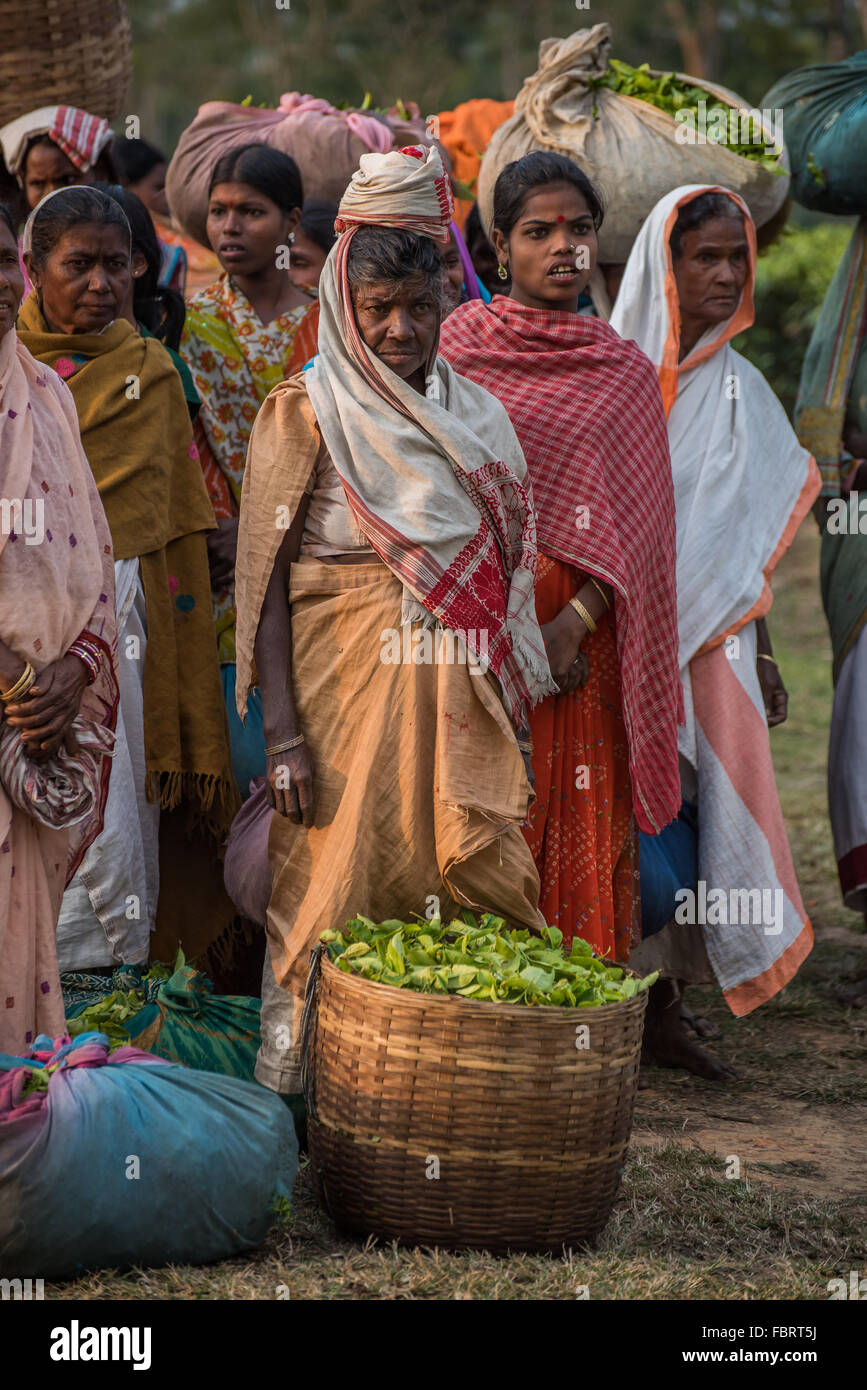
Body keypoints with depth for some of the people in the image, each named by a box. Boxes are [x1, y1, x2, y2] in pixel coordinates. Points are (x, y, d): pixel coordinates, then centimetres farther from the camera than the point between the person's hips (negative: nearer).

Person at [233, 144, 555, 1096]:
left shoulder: (476, 414, 13)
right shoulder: (305, 413, -1)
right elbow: (264, 579, -6)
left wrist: (513, 697, 9)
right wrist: (283, 734, -14)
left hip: (461, 694, 4)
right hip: (346, 677, -4)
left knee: (478, 885, -2)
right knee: (335, 889, -4)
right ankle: (298, 1097, 5)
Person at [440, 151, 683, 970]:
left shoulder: (625, 375, 9)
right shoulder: (457, 346, 6)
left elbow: (633, 532, 2)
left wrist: (573, 623, -14)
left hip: (580, 635, 1)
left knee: (581, 824, -1)